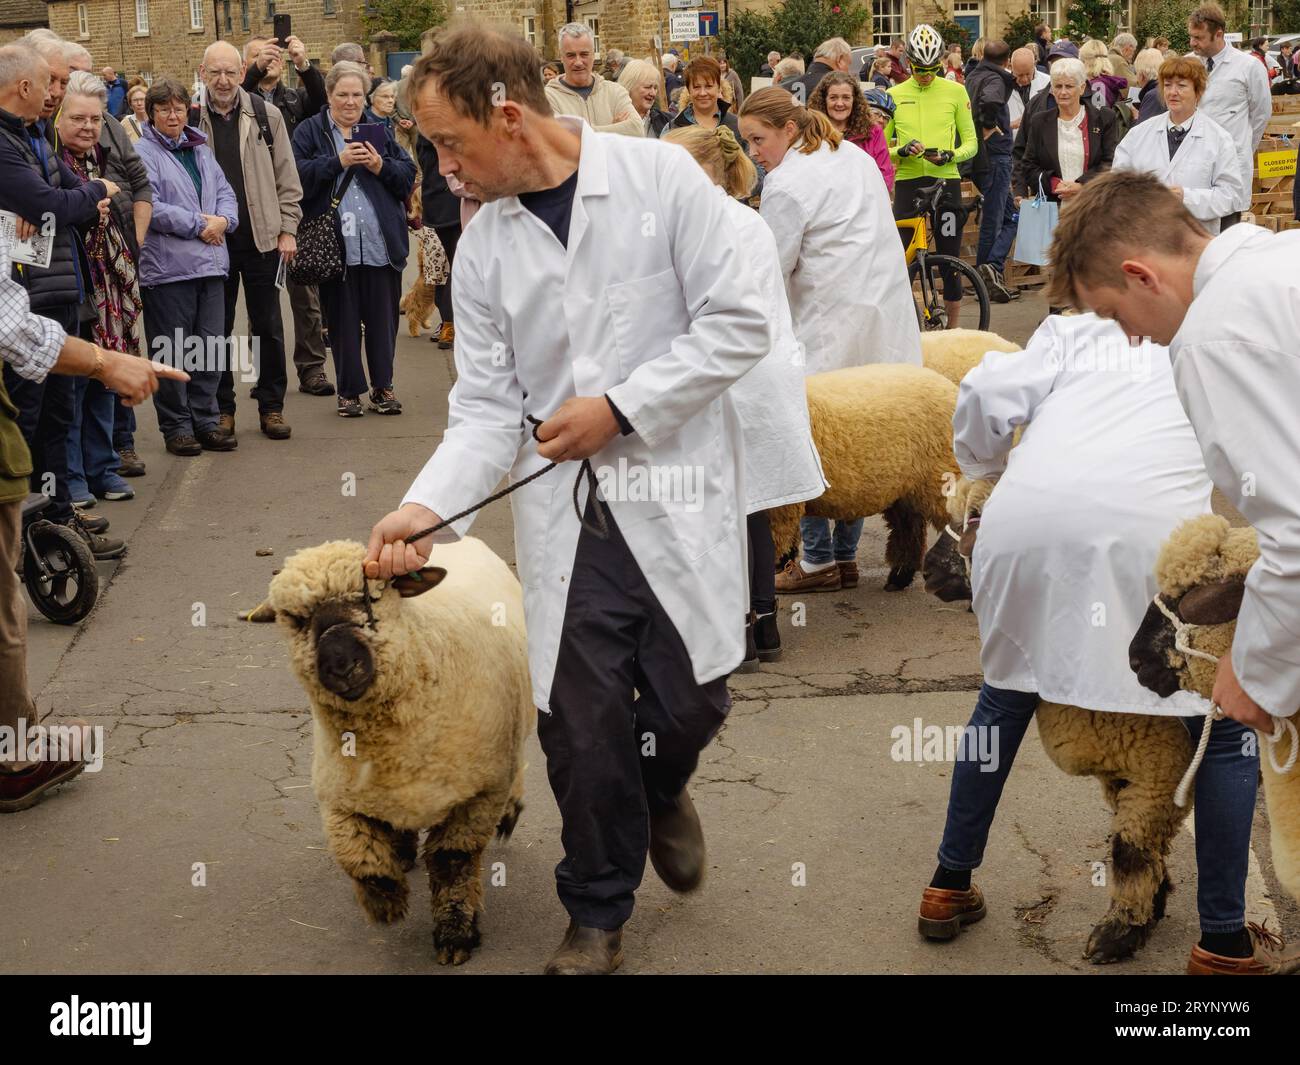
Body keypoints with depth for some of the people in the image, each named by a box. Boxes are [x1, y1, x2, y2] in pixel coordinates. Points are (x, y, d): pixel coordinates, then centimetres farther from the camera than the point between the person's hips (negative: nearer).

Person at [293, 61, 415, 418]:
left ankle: (382, 386, 17)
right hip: (335, 244, -2)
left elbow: (409, 175, 8)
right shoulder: (310, 132, 4)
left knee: (383, 318, 6)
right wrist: (337, 161, -15)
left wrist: (382, 166, -10)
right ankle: (349, 391, 14)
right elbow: (298, 177, -10)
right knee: (342, 320, 4)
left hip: (381, 244, 2)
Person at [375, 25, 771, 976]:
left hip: (677, 494, -2)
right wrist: (428, 505, -12)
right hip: (565, 514, 3)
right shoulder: (484, 244, 5)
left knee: (688, 700, 0)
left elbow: (739, 323, -10)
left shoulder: (659, 175, -7)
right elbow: (487, 403, 4)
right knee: (580, 721, 2)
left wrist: (619, 408, -13)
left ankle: (662, 791, 38)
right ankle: (599, 915, 24)